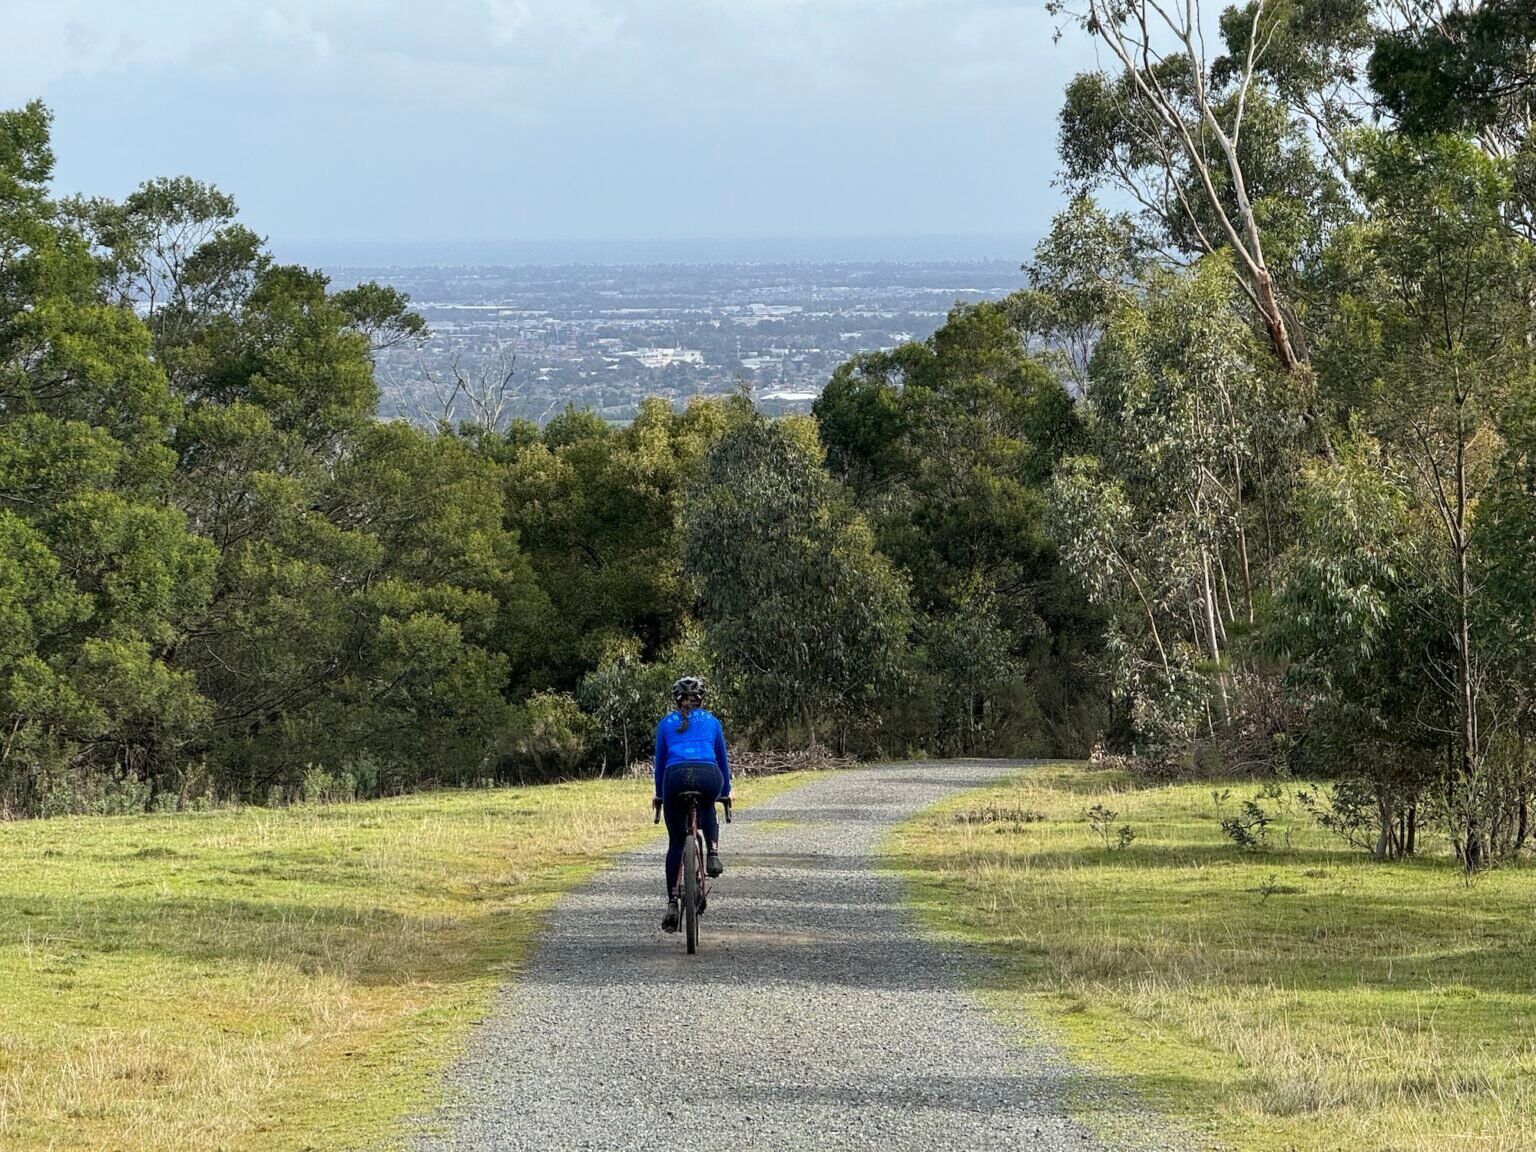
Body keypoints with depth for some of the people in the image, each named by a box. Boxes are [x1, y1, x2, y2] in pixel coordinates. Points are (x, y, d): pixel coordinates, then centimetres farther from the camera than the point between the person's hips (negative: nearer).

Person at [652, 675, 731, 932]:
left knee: (676, 843, 10)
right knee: (707, 808, 37)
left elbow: (660, 761, 28)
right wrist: (725, 792, 45)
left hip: (675, 776, 0)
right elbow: (722, 759, 32)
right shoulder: (711, 721, 24)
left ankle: (672, 903, 0)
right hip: (708, 776, 1)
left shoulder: (666, 723, 24)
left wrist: (659, 794, 40)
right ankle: (713, 854, 13)